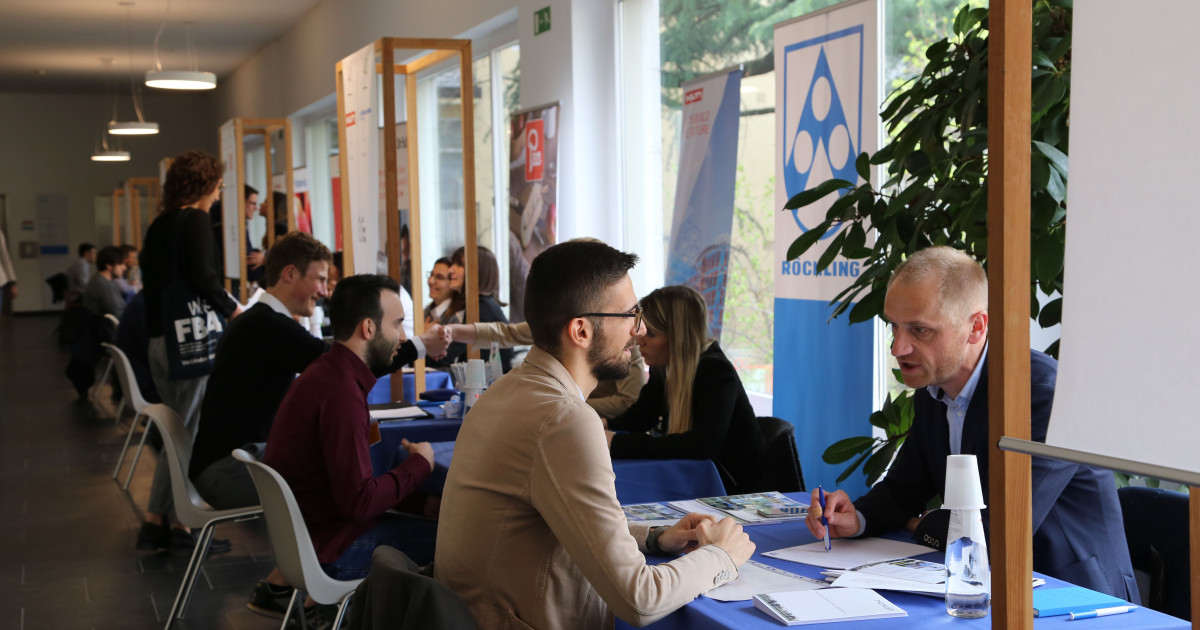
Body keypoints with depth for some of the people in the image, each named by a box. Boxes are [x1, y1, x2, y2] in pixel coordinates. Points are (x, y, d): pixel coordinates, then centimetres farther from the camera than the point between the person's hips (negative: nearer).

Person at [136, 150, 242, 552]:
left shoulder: (159, 225, 15)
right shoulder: (196, 221, -10)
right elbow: (203, 279, -21)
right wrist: (232, 309, -7)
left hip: (158, 338, 8)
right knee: (191, 433, -2)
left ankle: (156, 522, 18)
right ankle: (181, 525, 2)